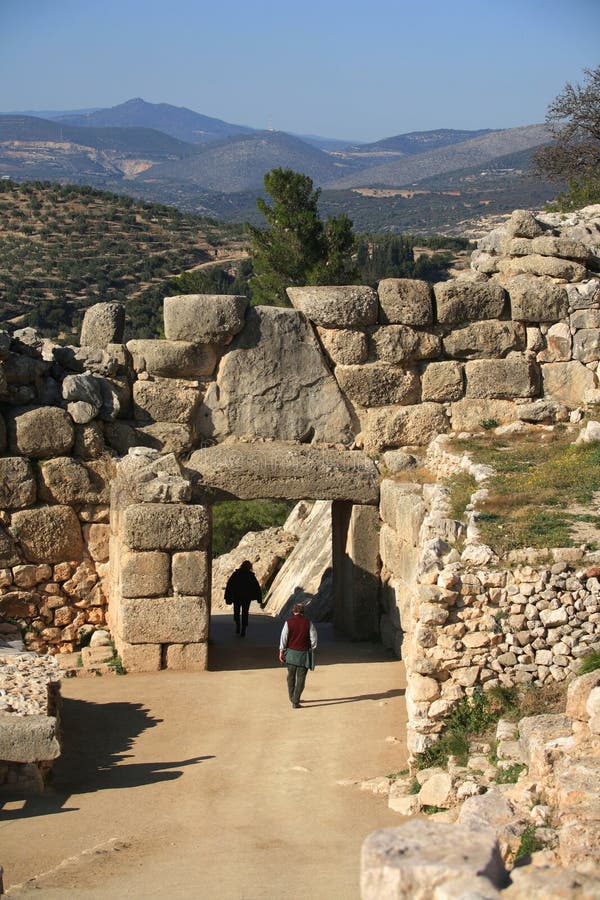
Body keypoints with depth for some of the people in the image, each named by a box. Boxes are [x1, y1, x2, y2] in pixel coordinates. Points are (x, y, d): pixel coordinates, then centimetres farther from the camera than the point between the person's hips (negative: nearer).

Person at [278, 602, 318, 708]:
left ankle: (292, 698, 29)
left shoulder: (289, 622, -7)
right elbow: (313, 638, -4)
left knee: (291, 676, 18)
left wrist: (281, 651, 3)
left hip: (291, 653, 1)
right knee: (301, 678, 4)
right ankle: (295, 701, -1)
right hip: (303, 654, -1)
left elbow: (283, 638, -6)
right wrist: (312, 650, 10)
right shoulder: (308, 623, -7)